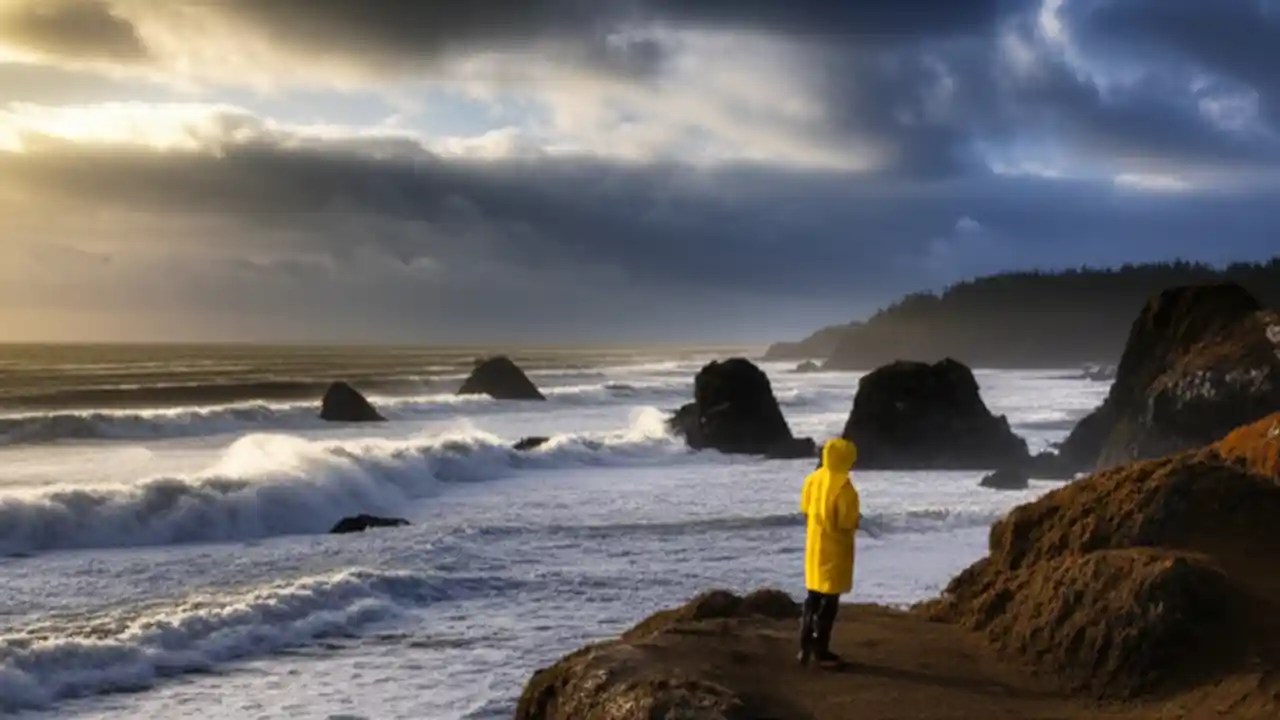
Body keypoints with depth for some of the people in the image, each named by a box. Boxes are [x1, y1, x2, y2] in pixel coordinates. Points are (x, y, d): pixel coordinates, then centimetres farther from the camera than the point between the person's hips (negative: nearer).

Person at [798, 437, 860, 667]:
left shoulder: (813, 479, 0)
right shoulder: (843, 486, -22)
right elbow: (847, 522, -19)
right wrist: (856, 519, 2)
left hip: (814, 545, 7)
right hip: (835, 548, -7)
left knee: (813, 597, 17)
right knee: (829, 600, 3)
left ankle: (806, 646, 19)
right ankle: (821, 650, 8)